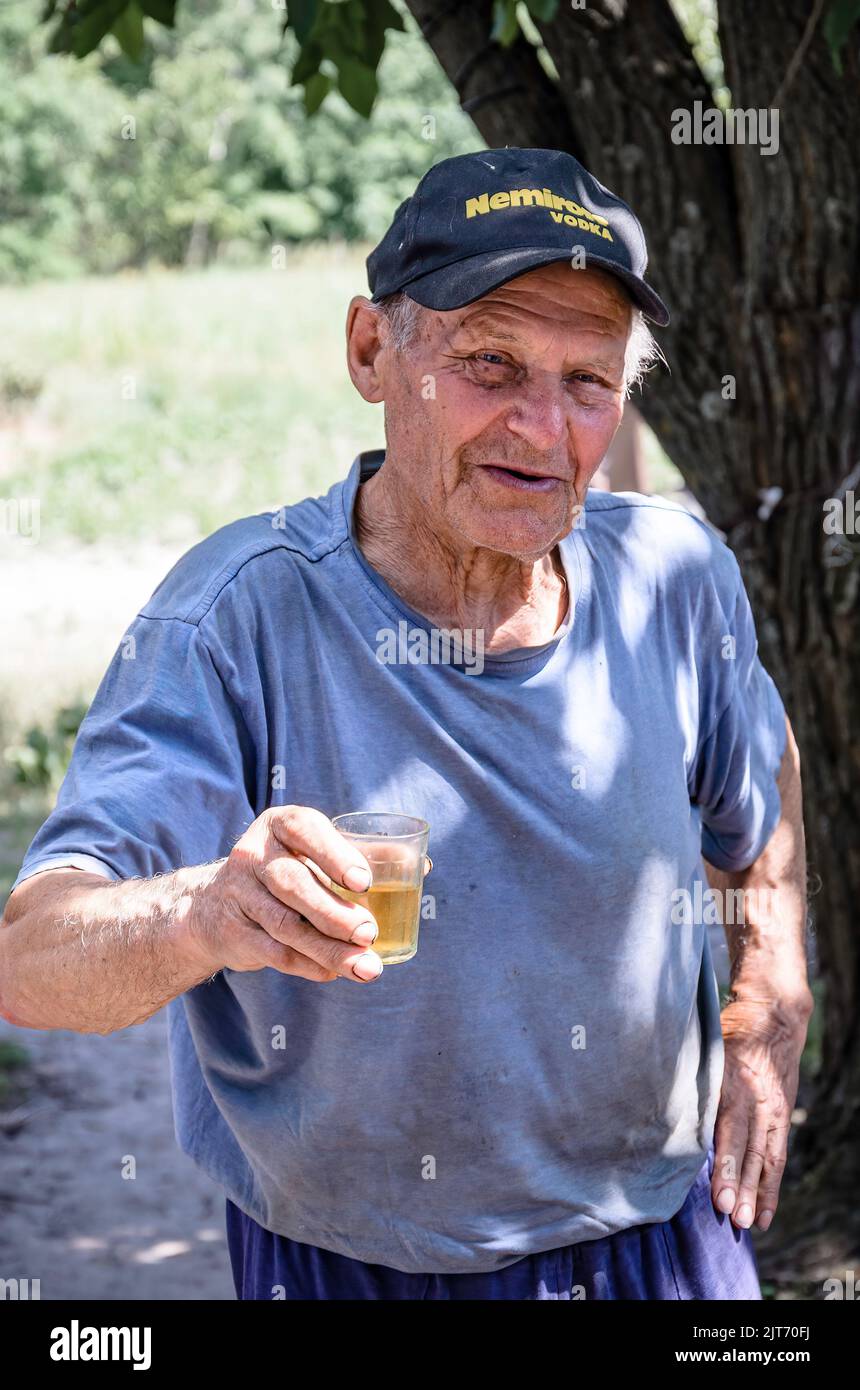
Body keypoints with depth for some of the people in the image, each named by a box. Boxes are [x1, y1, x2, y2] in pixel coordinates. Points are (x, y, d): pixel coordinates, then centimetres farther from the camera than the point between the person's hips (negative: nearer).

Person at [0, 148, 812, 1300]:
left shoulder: (676, 576, -10)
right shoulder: (239, 617, -23)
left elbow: (759, 773, 14)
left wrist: (770, 1011, 7)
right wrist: (207, 916, -52)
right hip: (342, 1263, -3)